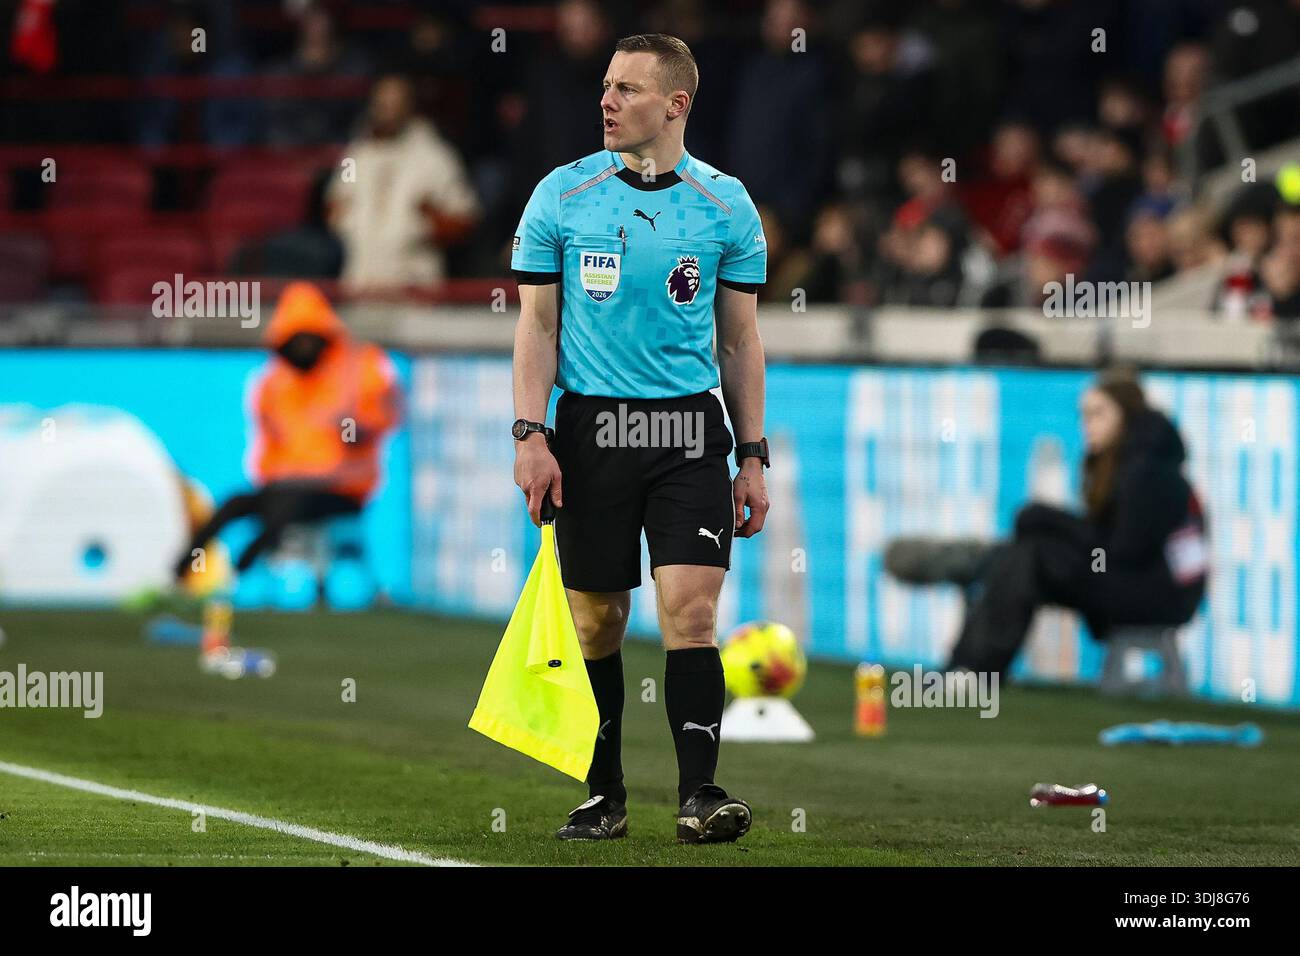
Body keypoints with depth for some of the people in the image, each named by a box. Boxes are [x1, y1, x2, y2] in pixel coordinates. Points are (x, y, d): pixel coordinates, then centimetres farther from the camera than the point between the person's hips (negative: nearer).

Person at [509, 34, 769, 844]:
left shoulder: (726, 205, 4)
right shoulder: (561, 197, 3)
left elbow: (741, 340, 9)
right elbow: (538, 324, 4)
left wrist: (754, 459, 5)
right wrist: (530, 435, -6)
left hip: (690, 428, 0)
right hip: (590, 428, 0)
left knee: (692, 604, -12)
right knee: (596, 619, 3)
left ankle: (700, 792, -13)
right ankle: (604, 796, 14)